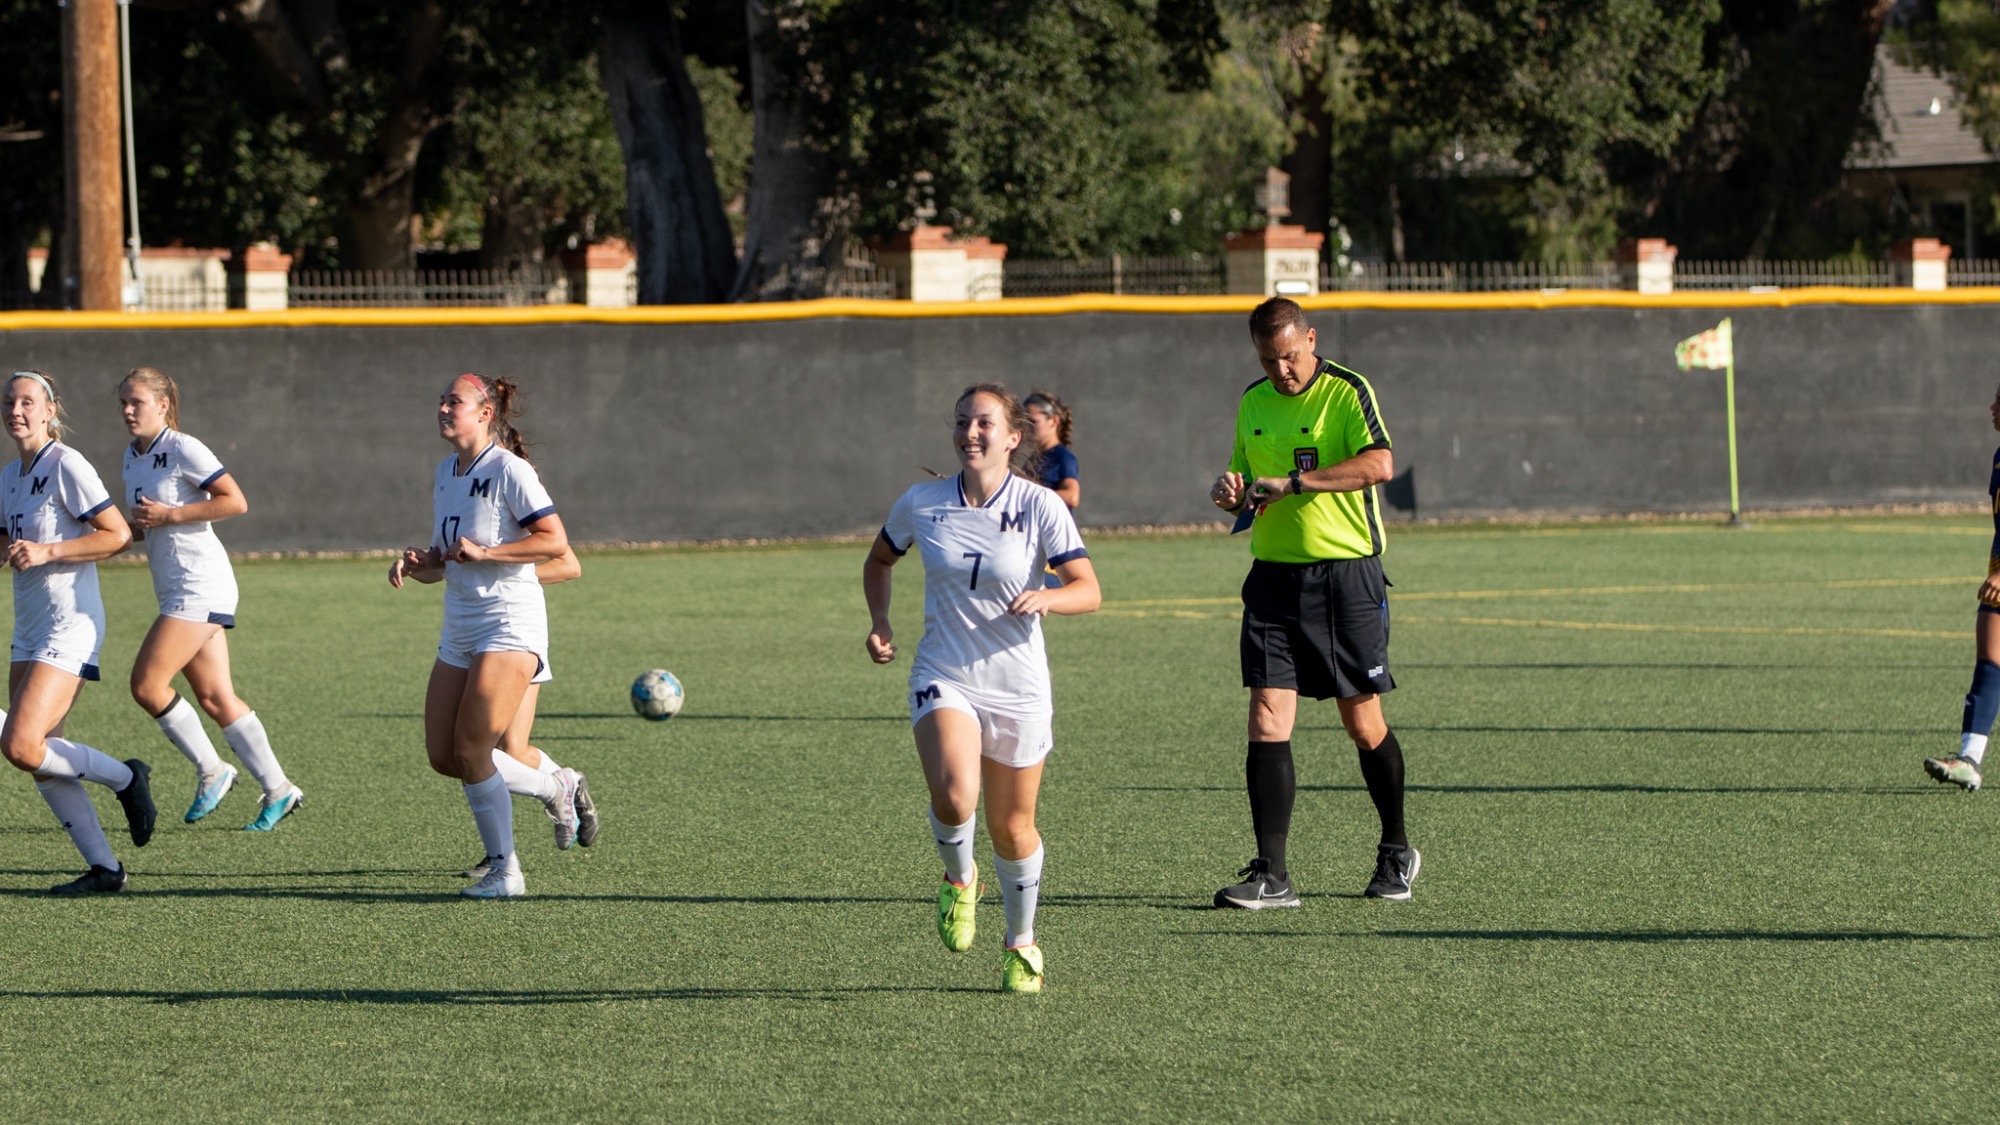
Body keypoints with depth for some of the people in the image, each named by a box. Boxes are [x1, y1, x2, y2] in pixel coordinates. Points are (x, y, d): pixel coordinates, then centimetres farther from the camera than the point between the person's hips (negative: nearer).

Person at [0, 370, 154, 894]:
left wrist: (46, 552, -19)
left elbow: (118, 535, -14)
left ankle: (124, 778, 5)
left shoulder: (67, 466, -12)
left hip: (70, 626, -9)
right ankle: (104, 868, 7)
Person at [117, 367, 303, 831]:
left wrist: (170, 515, -18)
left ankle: (211, 770, 2)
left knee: (147, 684, -12)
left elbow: (235, 501, -16)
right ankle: (278, 789, 10)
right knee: (215, 698, 6)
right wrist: (133, 528, 4)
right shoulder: (133, 455, 14)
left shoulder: (183, 449, -12)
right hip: (175, 589, 9)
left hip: (200, 585, -9)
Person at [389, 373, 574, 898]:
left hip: (509, 625, -9)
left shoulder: (508, 471, -12)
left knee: (471, 750, -14)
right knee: (443, 756, 4)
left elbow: (555, 542, -17)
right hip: (459, 631, 9)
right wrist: (419, 560, 2)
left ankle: (504, 870, -3)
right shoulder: (446, 472, 14)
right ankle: (555, 786, 24)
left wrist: (482, 552, -22)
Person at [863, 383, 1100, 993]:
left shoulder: (1040, 506, -7)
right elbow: (879, 560, 19)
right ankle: (959, 879, 7)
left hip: (1018, 685, 0)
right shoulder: (922, 504, -1)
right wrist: (880, 622, 4)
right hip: (944, 678, 0)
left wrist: (1046, 597, -31)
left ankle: (1021, 944, 33)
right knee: (954, 797, -27)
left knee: (1012, 827, 9)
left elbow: (1088, 589, -10)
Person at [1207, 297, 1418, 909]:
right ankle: (1270, 875, -9)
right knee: (1267, 720, -8)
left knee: (1363, 722, 5)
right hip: (1274, 576, 5)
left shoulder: (1346, 392, -8)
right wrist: (1230, 491, 0)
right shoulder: (1253, 401, 12)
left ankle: (1396, 853, 26)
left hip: (1346, 572, -5)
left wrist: (1293, 481, -27)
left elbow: (1379, 465, -24)